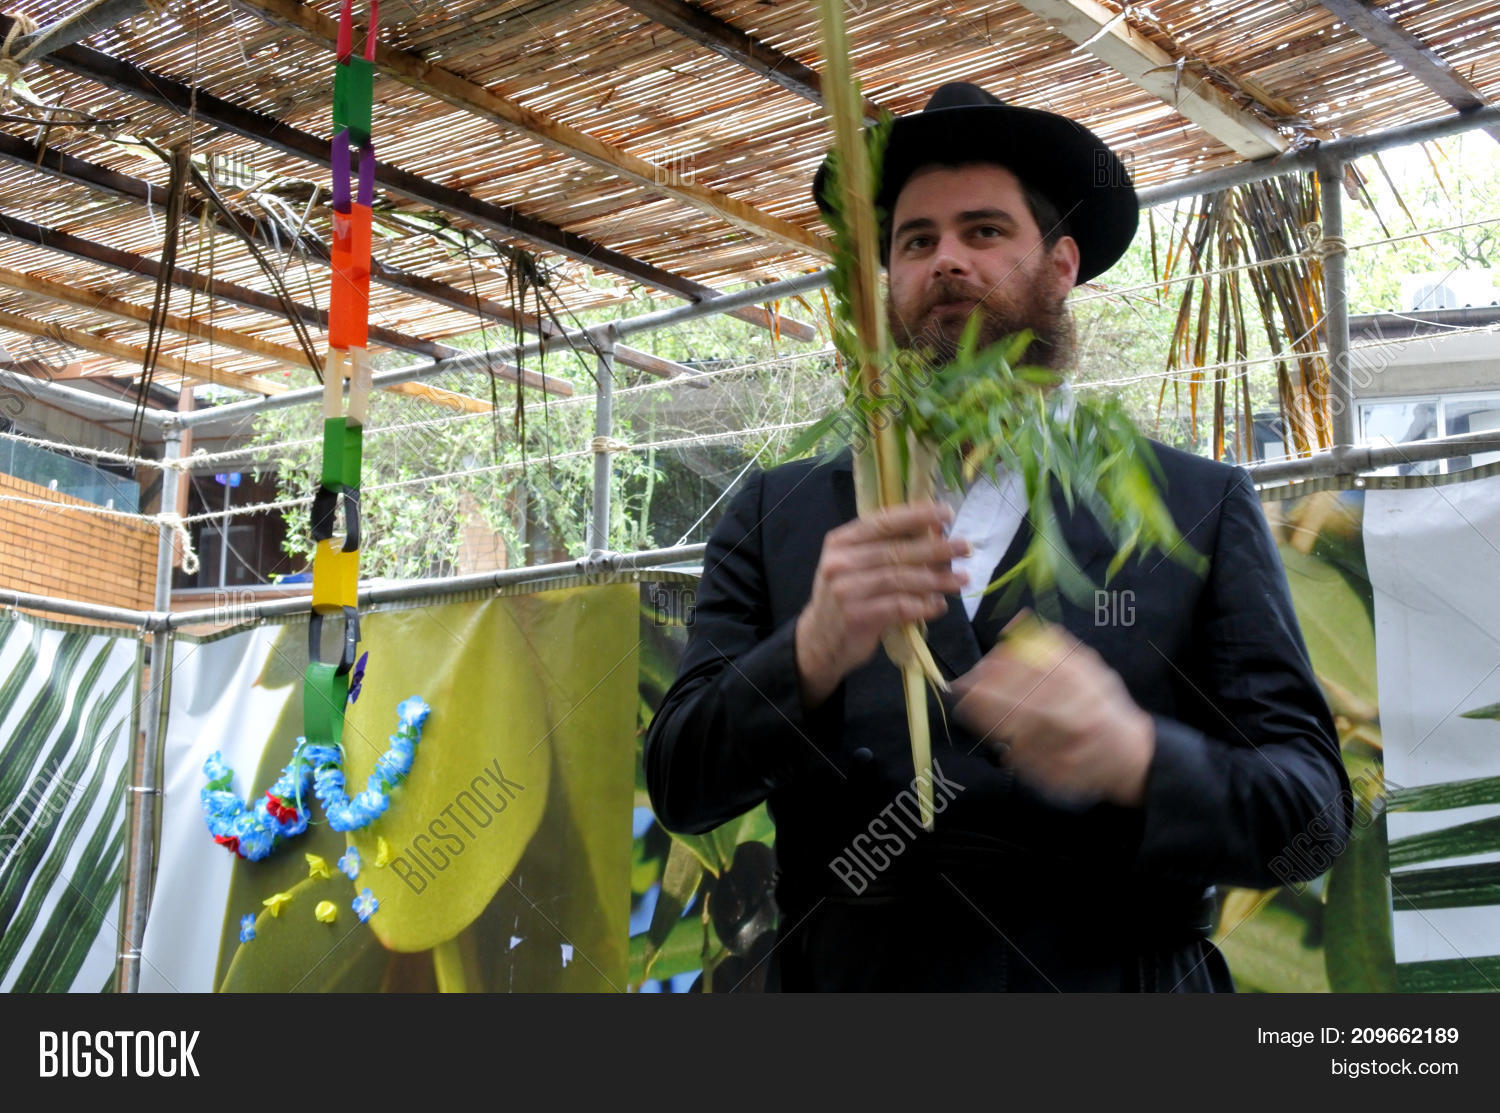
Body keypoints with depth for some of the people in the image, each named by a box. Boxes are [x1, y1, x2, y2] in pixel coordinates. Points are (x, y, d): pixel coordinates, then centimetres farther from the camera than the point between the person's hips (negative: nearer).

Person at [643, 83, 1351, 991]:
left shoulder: (1201, 507, 6)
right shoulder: (779, 516, 9)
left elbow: (1312, 812, 1)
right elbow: (679, 786, 2)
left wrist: (1137, 759, -18)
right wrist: (811, 654, -16)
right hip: (852, 982, 0)